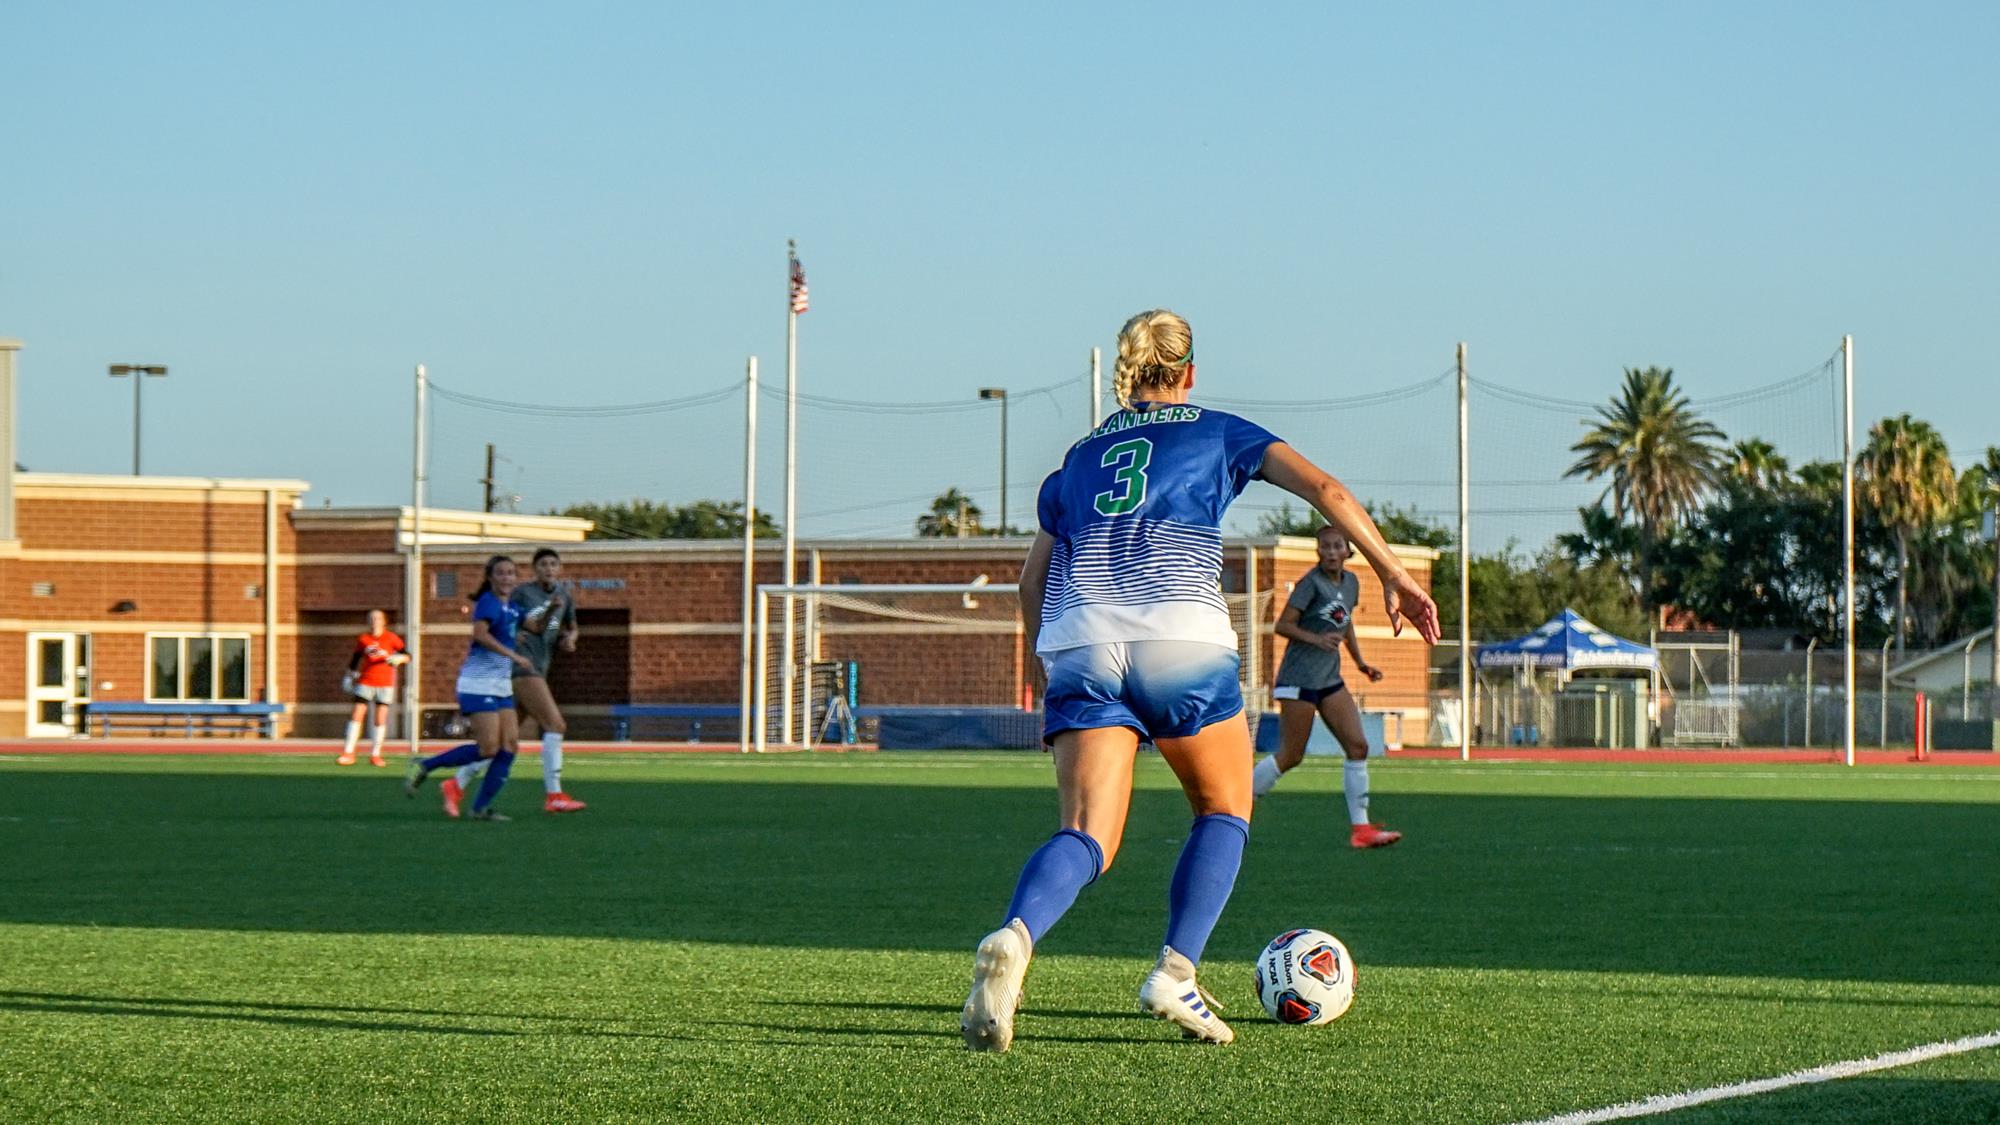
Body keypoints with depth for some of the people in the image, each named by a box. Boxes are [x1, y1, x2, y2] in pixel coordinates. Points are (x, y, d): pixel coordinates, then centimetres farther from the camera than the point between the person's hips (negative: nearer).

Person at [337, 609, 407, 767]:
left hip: (385, 684, -1)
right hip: (365, 682, 1)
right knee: (356, 716, -7)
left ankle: (375, 755, 7)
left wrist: (399, 658, -21)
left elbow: (407, 656, -1)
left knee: (380, 720, -3)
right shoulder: (363, 640, 6)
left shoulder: (391, 639, 0)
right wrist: (349, 676, 15)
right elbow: (355, 659, 16)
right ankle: (349, 754, -5)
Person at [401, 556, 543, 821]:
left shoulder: (511, 608, 15)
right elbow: (480, 633, -28)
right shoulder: (488, 602, -11)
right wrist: (513, 656, -29)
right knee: (488, 748, -14)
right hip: (479, 684, -9)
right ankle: (424, 766, -1)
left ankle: (481, 807, 2)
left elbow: (535, 627, 28)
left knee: (510, 746, -1)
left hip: (501, 686, 9)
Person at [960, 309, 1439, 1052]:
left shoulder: (1081, 457, 27)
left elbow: (1033, 579, 25)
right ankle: (1175, 974, 1)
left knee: (1087, 839, -5)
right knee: (1225, 810, 19)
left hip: (1080, 643, 3)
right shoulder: (1218, 434, 20)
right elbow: (1324, 490, 7)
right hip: (1182, 637, -2)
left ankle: (1013, 937, -37)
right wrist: (1393, 575, 9)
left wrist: (1051, 677, 33)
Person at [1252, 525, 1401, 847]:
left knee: (1358, 746, -5)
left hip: (1330, 680, 7)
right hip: (1299, 679, -7)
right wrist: (1316, 639, -27)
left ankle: (1360, 827, -3)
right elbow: (1283, 625, -14)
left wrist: (1360, 662, 20)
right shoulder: (1311, 583, -12)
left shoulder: (1351, 583, 10)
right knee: (1290, 756, -3)